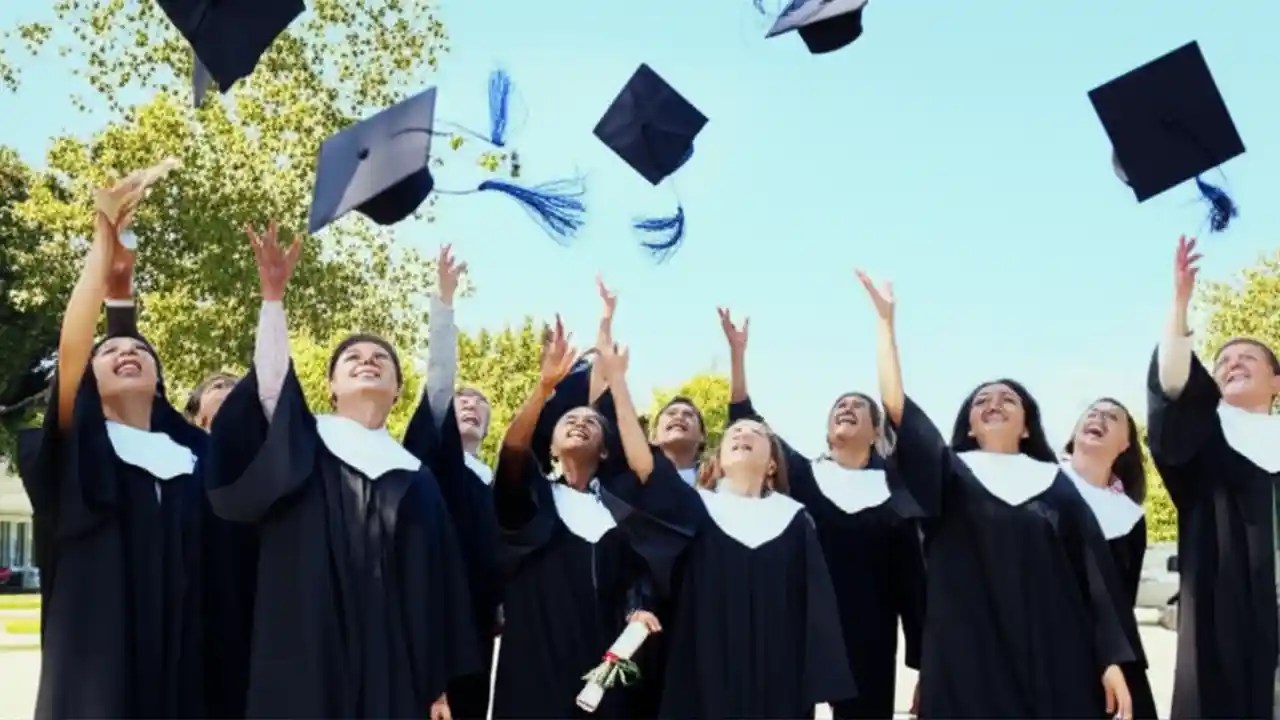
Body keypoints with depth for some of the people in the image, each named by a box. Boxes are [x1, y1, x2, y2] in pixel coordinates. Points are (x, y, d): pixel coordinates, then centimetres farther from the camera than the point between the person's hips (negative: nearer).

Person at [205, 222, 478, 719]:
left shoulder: (416, 479, 16)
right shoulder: (301, 447, 12)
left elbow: (438, 588, 11)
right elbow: (272, 380, -8)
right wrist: (273, 295, -21)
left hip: (393, 669, 2)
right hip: (305, 666, -2)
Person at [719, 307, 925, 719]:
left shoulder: (892, 491, 6)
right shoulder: (803, 476, 6)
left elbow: (911, 579, 5)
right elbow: (745, 420, 1)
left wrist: (922, 661, 1)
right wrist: (737, 350, -7)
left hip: (870, 640, 0)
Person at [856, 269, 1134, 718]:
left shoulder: (1055, 484, 14)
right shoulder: (949, 475, 12)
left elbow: (1095, 572, 8)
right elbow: (896, 406, -1)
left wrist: (1112, 659, -2)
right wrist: (886, 319, -2)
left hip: (1054, 663, 1)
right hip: (968, 665, -1)